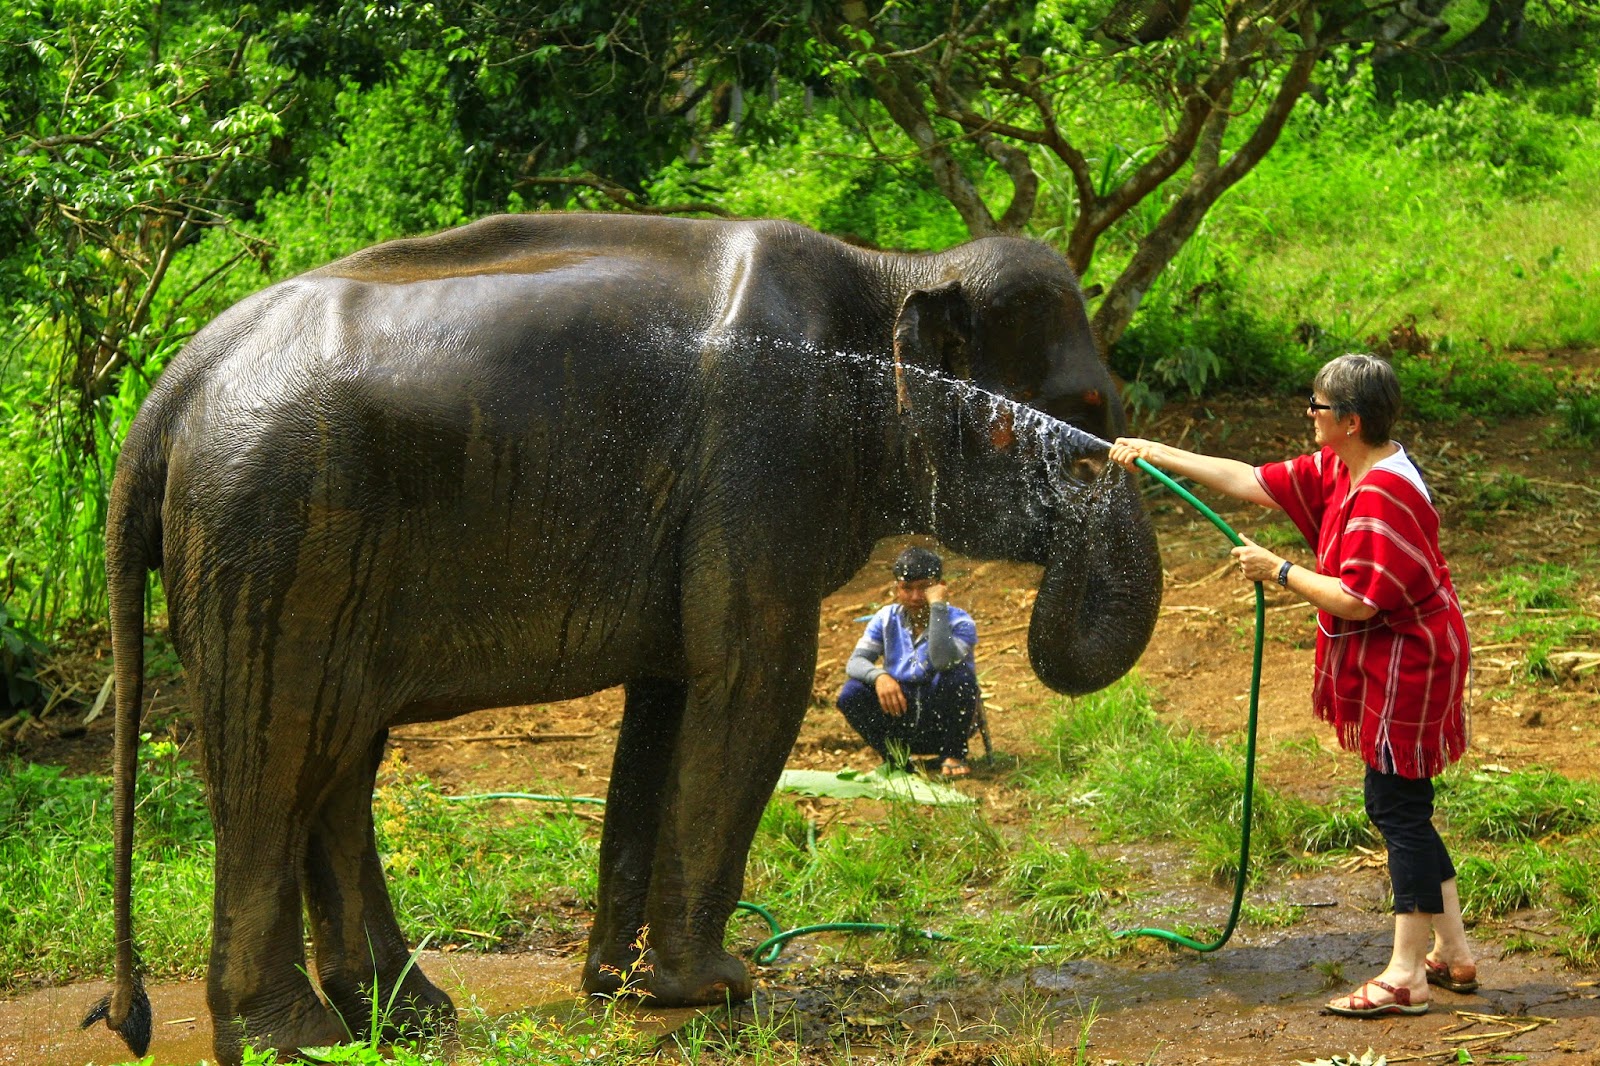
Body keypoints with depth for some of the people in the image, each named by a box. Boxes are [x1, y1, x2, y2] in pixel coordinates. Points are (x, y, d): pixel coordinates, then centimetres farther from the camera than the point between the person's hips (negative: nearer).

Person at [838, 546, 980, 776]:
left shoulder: (959, 622, -10)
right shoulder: (887, 619, 2)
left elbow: (942, 661, -32)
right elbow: (855, 662, -8)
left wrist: (938, 605, -28)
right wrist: (878, 676, -30)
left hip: (943, 722, -3)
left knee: (959, 676, -31)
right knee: (851, 694, -22)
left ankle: (953, 755, -10)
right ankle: (893, 757, -1)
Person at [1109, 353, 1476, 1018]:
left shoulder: (1382, 495, -24)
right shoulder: (1338, 470, 8)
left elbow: (1358, 601, -26)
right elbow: (1254, 482, 14)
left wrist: (1278, 571, -16)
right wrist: (1157, 456, 15)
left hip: (1407, 667, -11)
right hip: (1384, 668, 11)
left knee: (1399, 811, -7)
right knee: (1399, 810, 15)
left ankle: (1405, 977, -3)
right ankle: (1452, 954, 22)